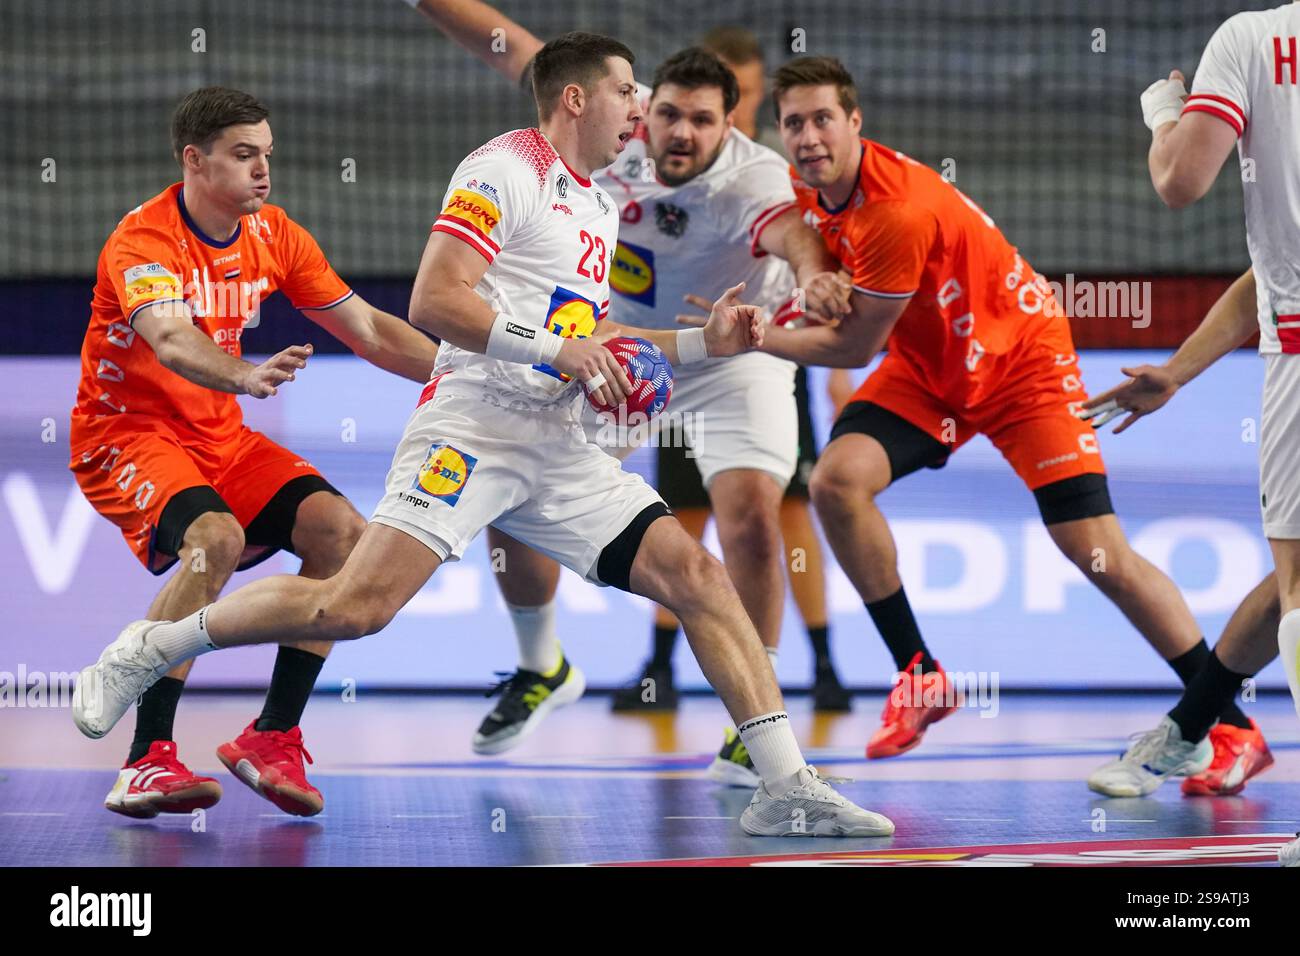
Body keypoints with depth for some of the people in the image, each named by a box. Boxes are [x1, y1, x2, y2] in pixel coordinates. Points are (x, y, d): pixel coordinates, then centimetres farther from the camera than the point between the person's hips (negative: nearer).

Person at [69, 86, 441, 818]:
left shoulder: (274, 235, 1)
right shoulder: (143, 241, -20)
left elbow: (368, 329, 7)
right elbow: (171, 342, -40)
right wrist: (246, 376, -60)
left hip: (218, 434, 7)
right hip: (126, 430, -7)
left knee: (342, 531, -13)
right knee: (215, 537, -34)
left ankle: (275, 737, -4)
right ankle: (147, 760, -29)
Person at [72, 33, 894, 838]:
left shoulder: (599, 206, 22)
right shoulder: (508, 170, -6)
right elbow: (434, 301, -16)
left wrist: (699, 343, 20)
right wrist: (555, 348, -19)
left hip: (557, 450, 8)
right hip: (471, 429, -8)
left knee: (700, 578, -5)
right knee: (358, 606, -20)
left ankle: (788, 789, -5)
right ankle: (149, 650, -2)